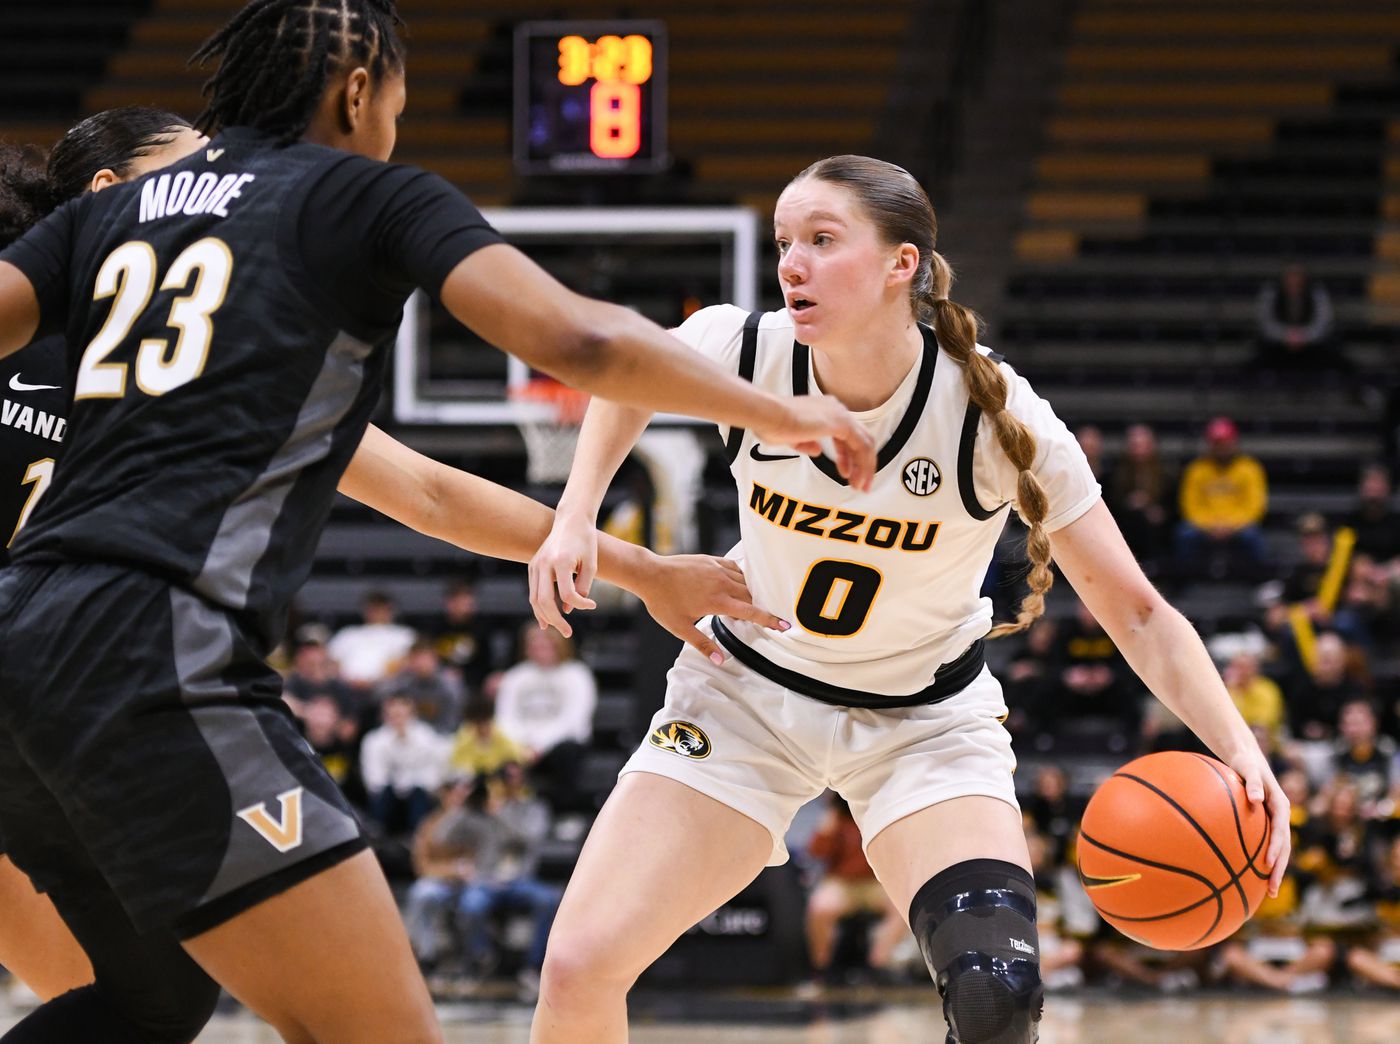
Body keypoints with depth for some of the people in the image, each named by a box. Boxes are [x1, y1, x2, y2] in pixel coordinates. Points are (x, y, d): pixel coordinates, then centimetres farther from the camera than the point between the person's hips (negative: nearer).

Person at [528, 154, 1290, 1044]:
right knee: (579, 968, -13)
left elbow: (1137, 613, -20)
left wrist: (1238, 747, -35)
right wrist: (576, 520, -6)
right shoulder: (741, 353, -20)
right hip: (747, 693, 2)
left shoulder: (998, 417, -25)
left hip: (924, 720, -2)